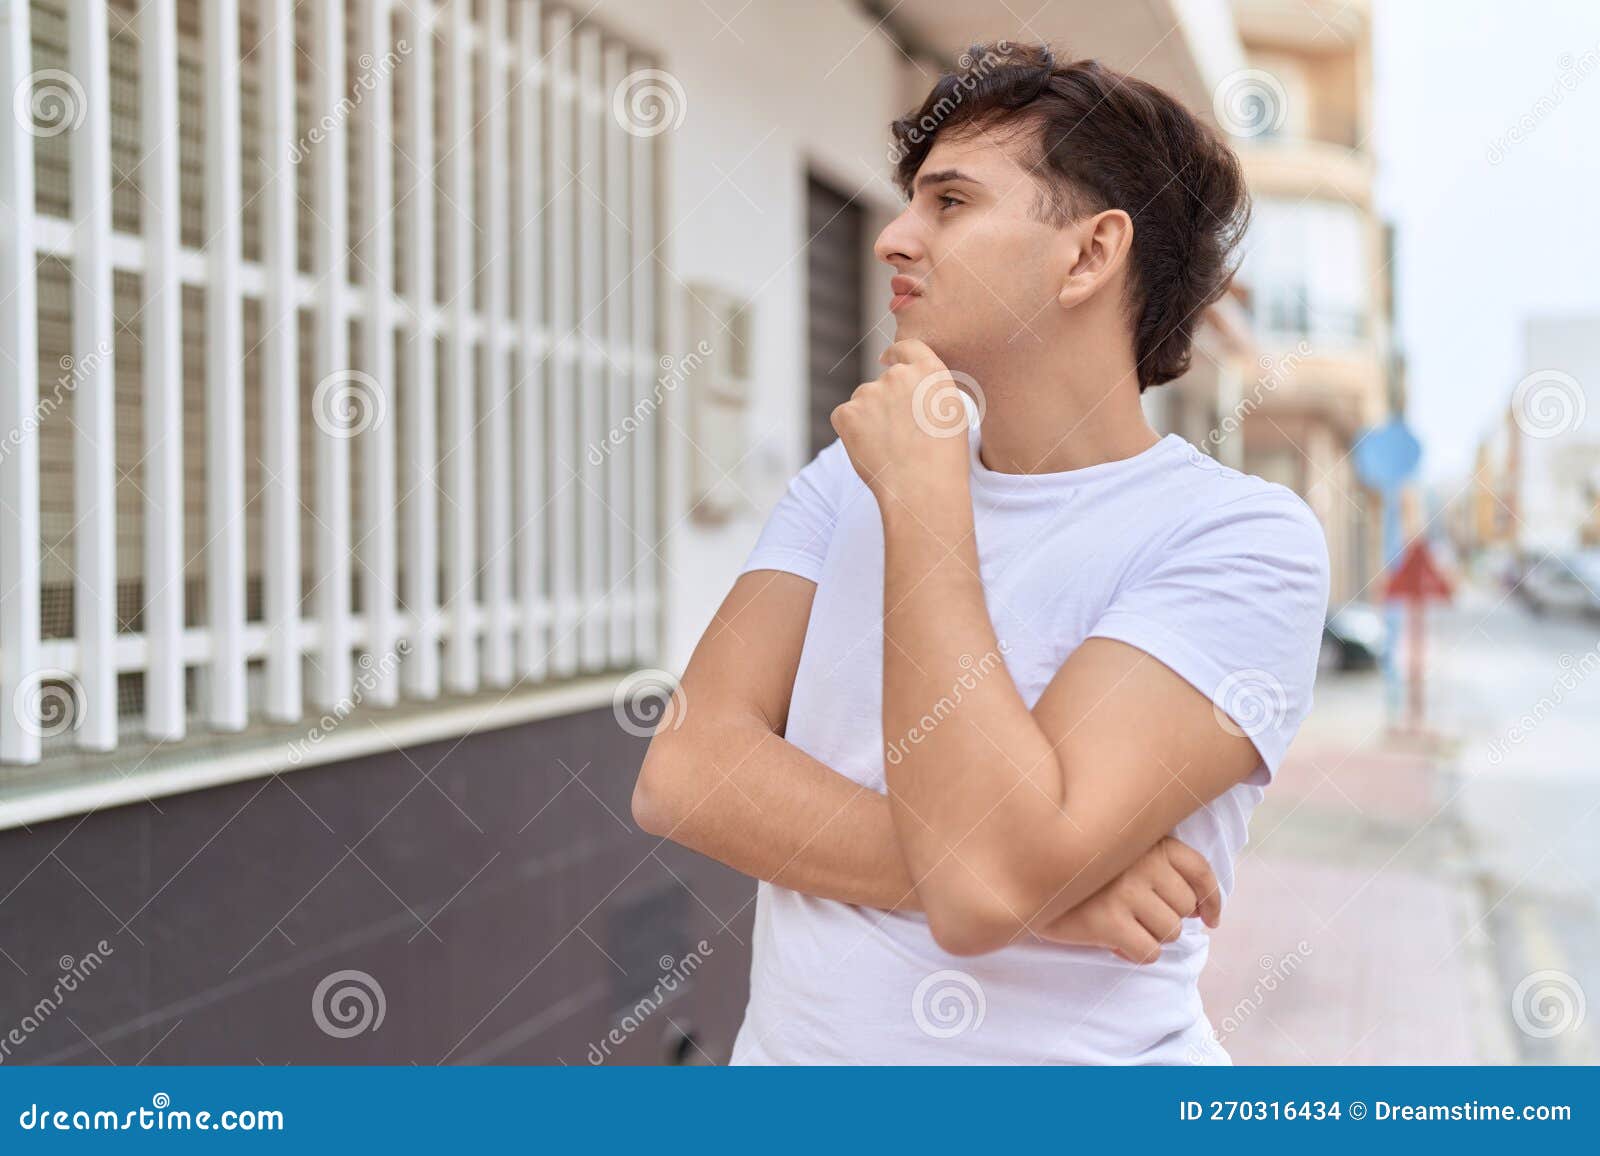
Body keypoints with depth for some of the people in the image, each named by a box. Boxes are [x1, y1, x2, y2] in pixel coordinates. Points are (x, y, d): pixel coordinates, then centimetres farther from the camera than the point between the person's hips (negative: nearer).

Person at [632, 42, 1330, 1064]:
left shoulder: (1244, 538, -14)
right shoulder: (850, 477, 1)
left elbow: (987, 885, -25)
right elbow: (683, 773, -11)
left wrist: (921, 495, -20)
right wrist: (1040, 878, -21)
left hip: (1068, 1050, -3)